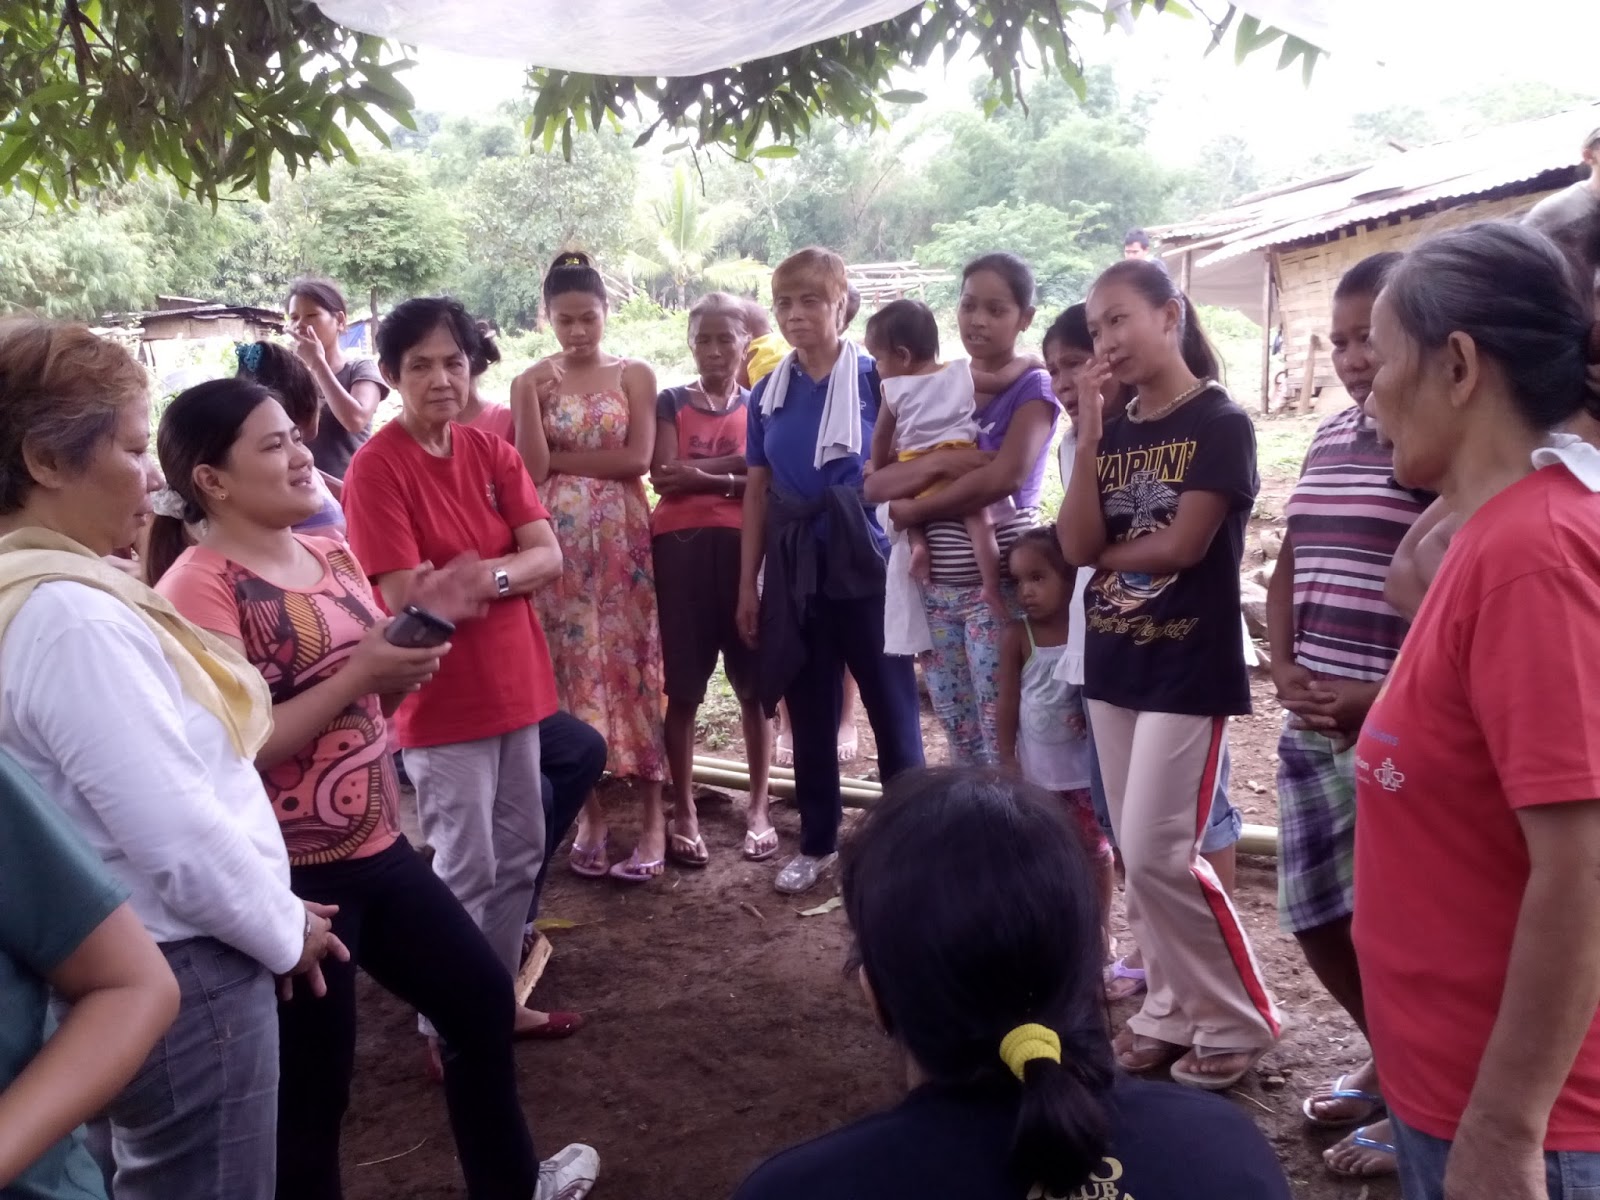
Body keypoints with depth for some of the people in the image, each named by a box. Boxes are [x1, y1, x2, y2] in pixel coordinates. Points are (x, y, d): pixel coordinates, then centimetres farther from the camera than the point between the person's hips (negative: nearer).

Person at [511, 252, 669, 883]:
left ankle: (653, 819, 7)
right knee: (570, 668, 4)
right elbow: (531, 469, -6)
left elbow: (638, 458, -8)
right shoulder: (532, 381, 4)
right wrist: (529, 394, -13)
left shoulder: (635, 375, 3)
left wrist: (561, 459, -7)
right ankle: (588, 812, 15)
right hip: (559, 542, 1)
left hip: (622, 539, -1)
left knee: (632, 665, 1)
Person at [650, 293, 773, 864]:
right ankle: (684, 810, 14)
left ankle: (759, 806, 17)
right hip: (682, 547, 0)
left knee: (754, 682, 4)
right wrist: (738, 466, -9)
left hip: (745, 547, 1)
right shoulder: (672, 402, 9)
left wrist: (701, 477, -11)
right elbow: (664, 478, -6)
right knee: (682, 686, 2)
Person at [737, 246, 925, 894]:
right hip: (796, 572, 4)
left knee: (893, 709, 3)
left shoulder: (875, 380, -5)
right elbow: (757, 492, 10)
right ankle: (817, 844, 26)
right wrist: (748, 582, 8)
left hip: (866, 565, -4)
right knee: (810, 713, 13)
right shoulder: (768, 393, 7)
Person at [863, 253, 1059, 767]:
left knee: (1006, 748, -3)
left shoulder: (1033, 387, -4)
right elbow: (875, 483, 2)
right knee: (961, 745, 12)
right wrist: (935, 463, -17)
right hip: (935, 588, 6)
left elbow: (1006, 476, -21)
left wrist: (913, 510, -11)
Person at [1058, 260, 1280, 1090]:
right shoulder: (1115, 433, 9)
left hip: (1190, 671, -7)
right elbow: (1076, 546, -3)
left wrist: (1105, 554, -2)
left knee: (1159, 855, -8)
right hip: (1113, 665, 7)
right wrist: (1088, 438, -9)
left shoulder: (1220, 423, -9)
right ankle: (1171, 1009, 25)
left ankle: (1239, 1019, 11)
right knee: (1135, 856, 11)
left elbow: (1183, 545, -18)